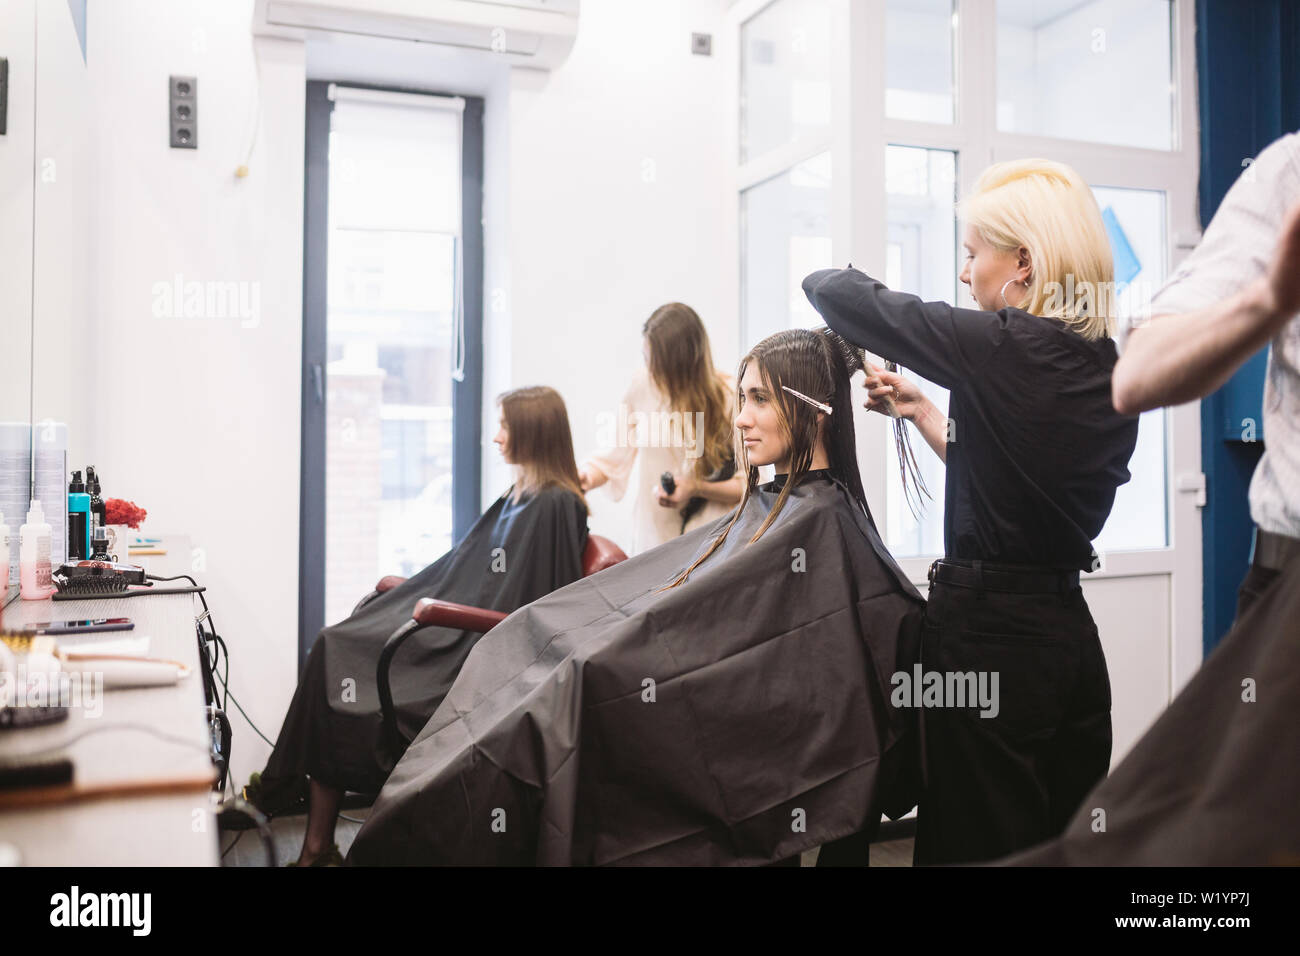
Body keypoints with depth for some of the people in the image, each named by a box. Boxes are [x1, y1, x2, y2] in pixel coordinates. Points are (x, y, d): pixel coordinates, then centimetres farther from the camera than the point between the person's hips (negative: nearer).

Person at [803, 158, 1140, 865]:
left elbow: (837, 294, -9)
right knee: (1067, 840, 18)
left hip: (984, 634, -7)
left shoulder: (999, 347, -17)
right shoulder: (1115, 372, 6)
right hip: (1069, 630, 8)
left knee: (980, 841, 6)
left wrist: (829, 277, 13)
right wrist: (925, 413, 19)